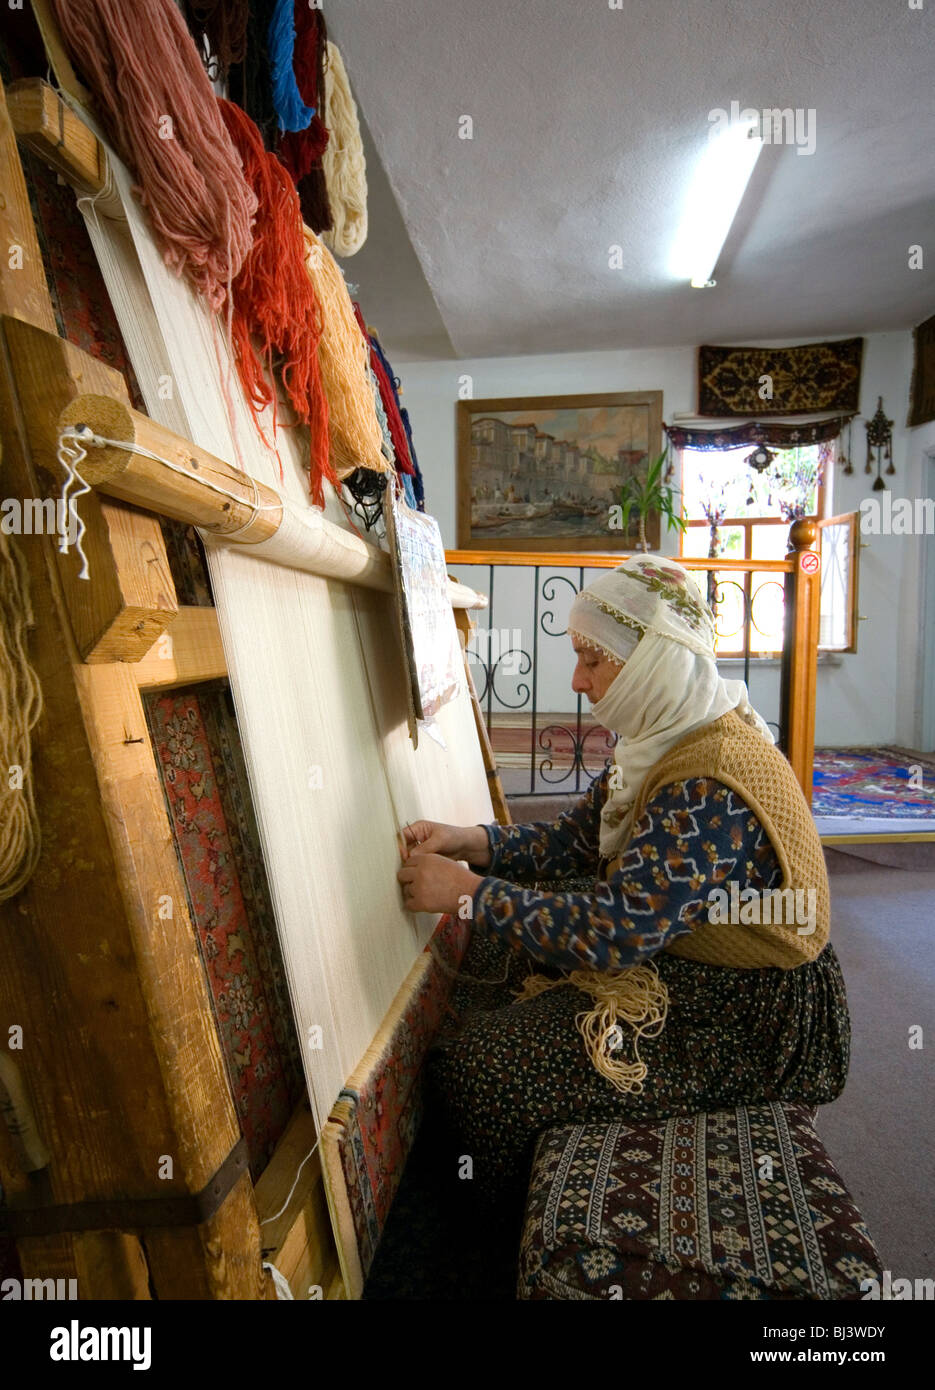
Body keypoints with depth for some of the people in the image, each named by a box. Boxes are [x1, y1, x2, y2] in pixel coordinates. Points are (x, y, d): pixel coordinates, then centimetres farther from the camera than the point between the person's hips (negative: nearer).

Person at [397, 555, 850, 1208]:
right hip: (672, 950, 9)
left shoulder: (712, 789, -33)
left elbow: (609, 934, -33)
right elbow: (578, 837, 3)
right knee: (505, 938, 11)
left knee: (477, 1066, -9)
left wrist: (467, 892, -25)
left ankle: (520, 1217, 28)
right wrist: (469, 842, -10)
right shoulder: (674, 739, -1)